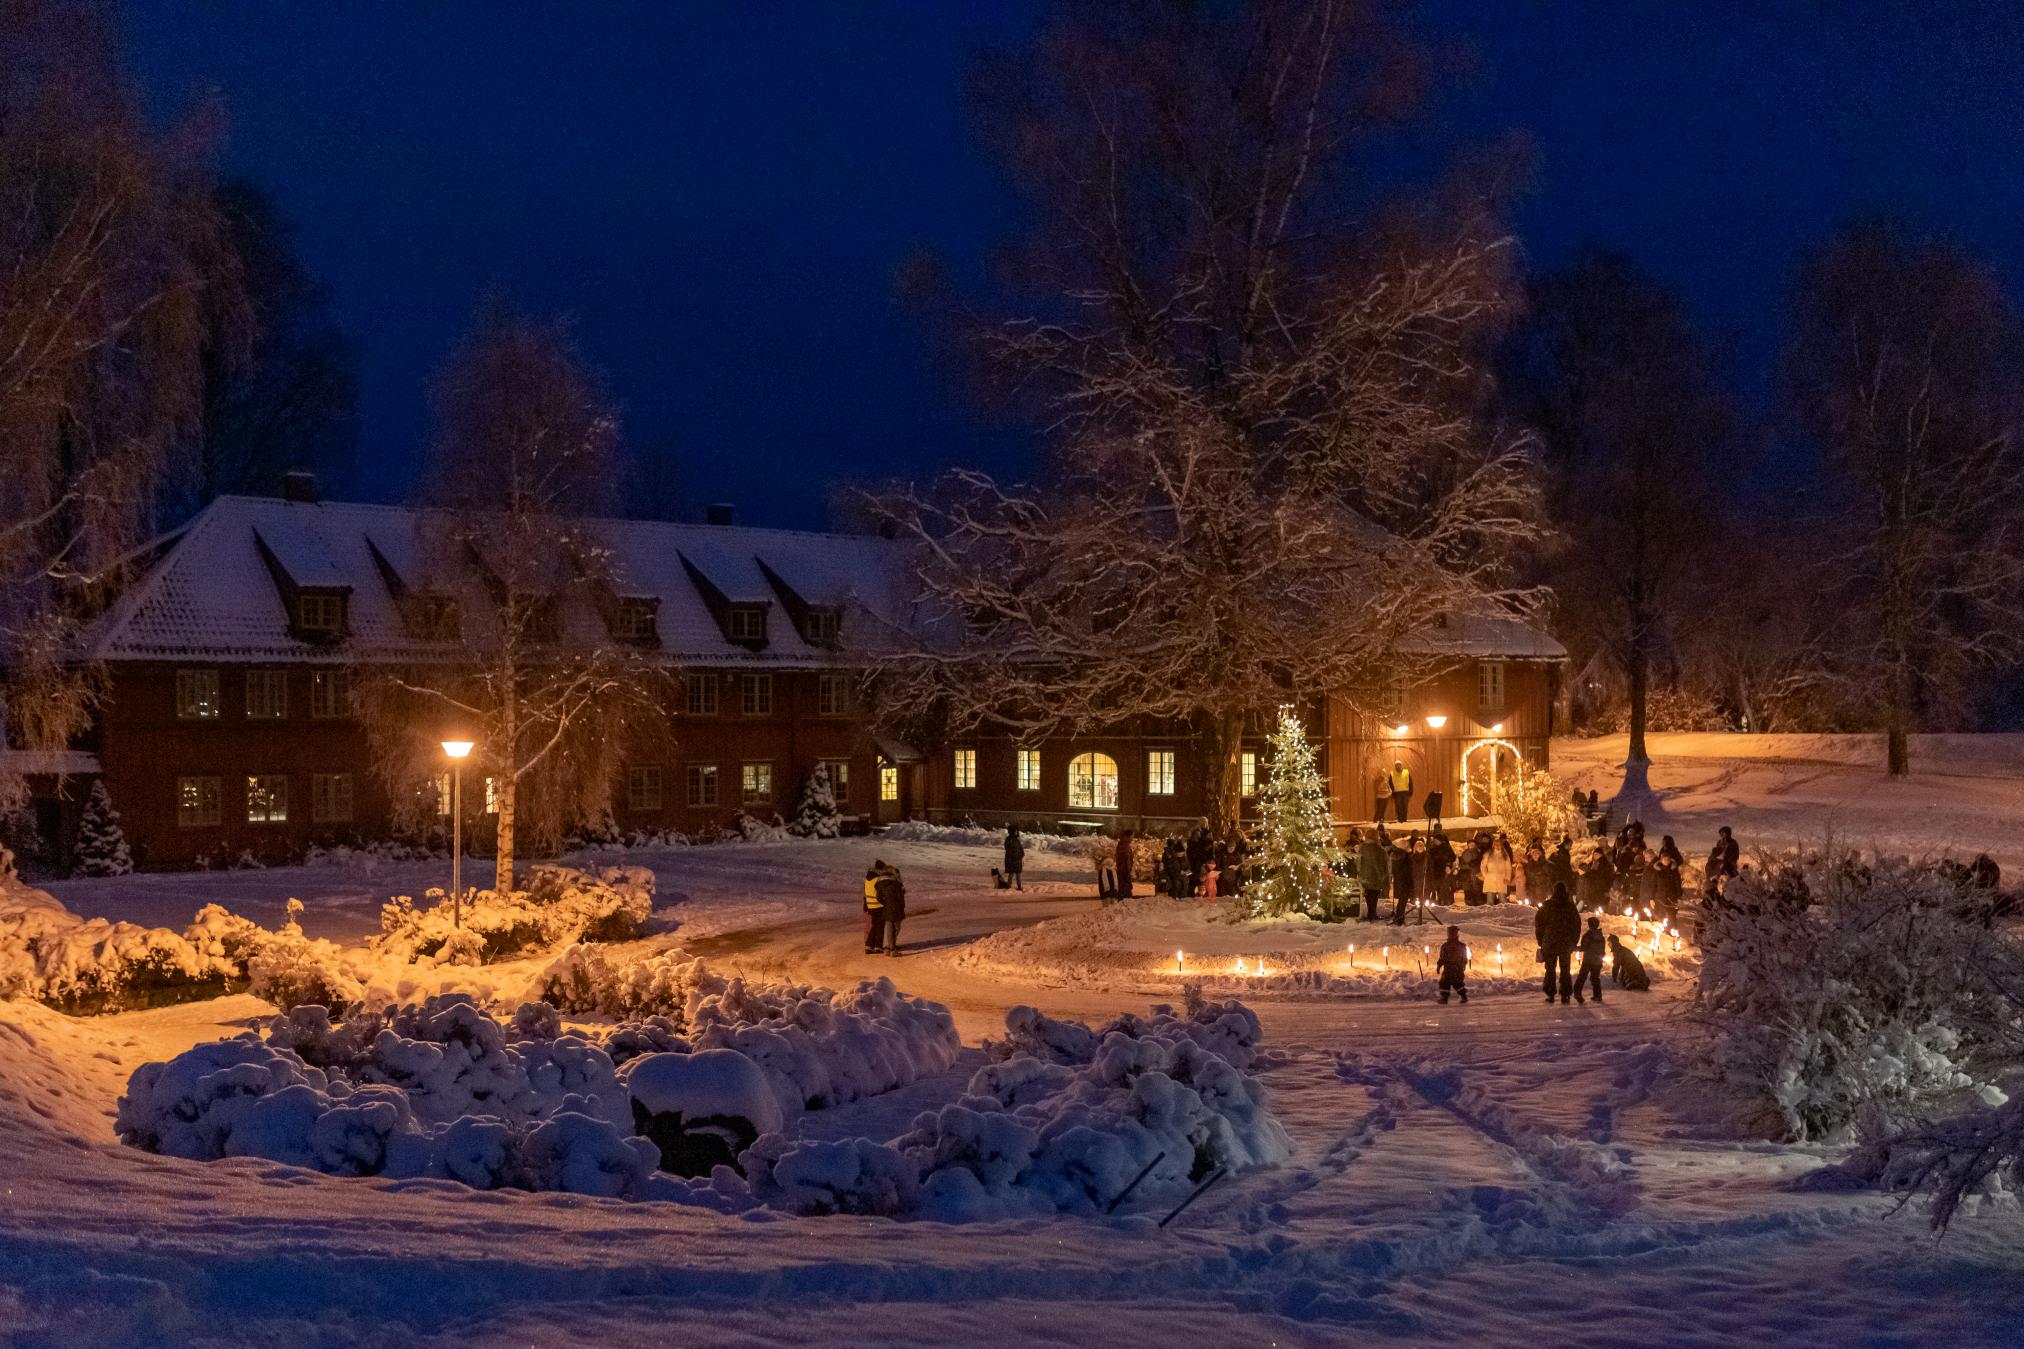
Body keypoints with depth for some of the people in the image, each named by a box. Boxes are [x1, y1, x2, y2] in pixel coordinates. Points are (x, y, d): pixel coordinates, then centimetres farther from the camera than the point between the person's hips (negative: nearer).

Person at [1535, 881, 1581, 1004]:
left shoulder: (1547, 906, -6)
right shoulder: (1571, 907, 2)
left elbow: (1538, 922, -3)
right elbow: (1577, 925, 7)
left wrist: (1541, 941, 5)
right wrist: (1574, 942, 14)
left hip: (1550, 943, -2)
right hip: (1566, 943, 2)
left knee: (1550, 969, 6)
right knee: (1565, 969, 9)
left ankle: (1550, 994, 1)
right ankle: (1565, 994, 3)